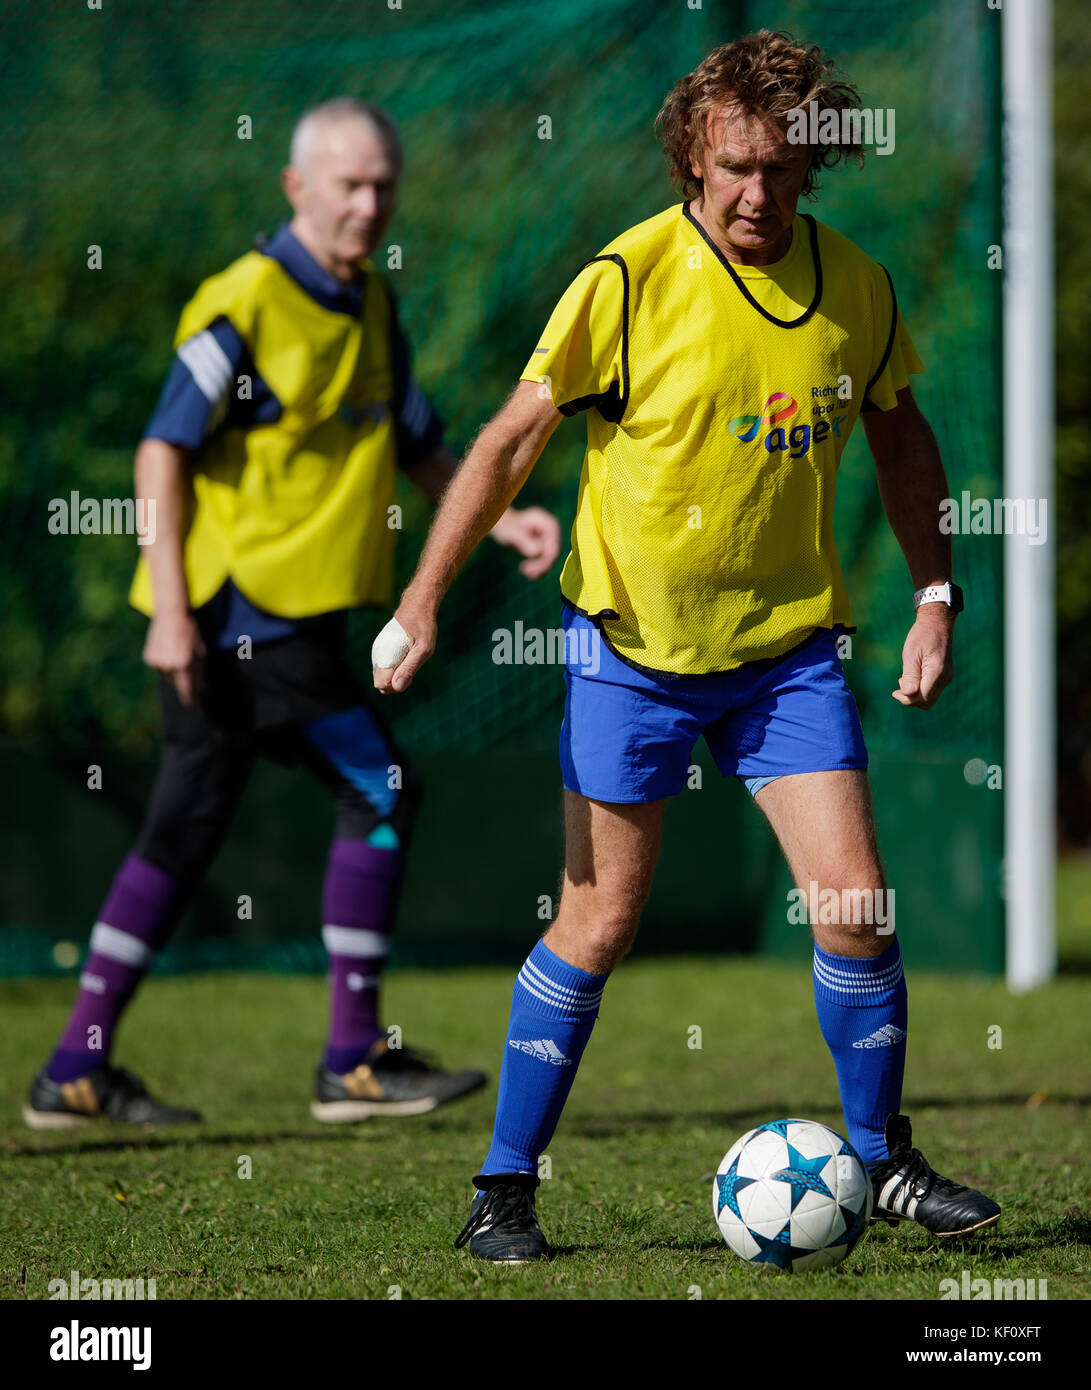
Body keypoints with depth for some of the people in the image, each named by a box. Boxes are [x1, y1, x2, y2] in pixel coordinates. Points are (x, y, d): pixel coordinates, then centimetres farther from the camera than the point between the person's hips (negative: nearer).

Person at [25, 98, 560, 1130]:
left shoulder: (372, 305, 12)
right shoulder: (246, 305, -13)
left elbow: (416, 446, 21)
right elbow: (164, 447, -15)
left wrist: (501, 519, 5)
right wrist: (171, 607, -20)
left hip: (293, 612, 9)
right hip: (238, 606, -9)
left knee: (184, 831, 10)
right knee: (380, 792, -10)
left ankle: (77, 1071, 15)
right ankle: (354, 1061, -4)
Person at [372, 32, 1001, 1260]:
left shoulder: (855, 287, -2)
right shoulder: (631, 279, -14)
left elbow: (898, 434, 15)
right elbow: (514, 435, -9)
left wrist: (935, 595, 8)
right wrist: (422, 599, -11)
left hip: (787, 639, 3)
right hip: (633, 638, -3)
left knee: (854, 898, -5)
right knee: (599, 921, -1)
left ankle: (880, 1161, 13)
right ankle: (504, 1188, 11)